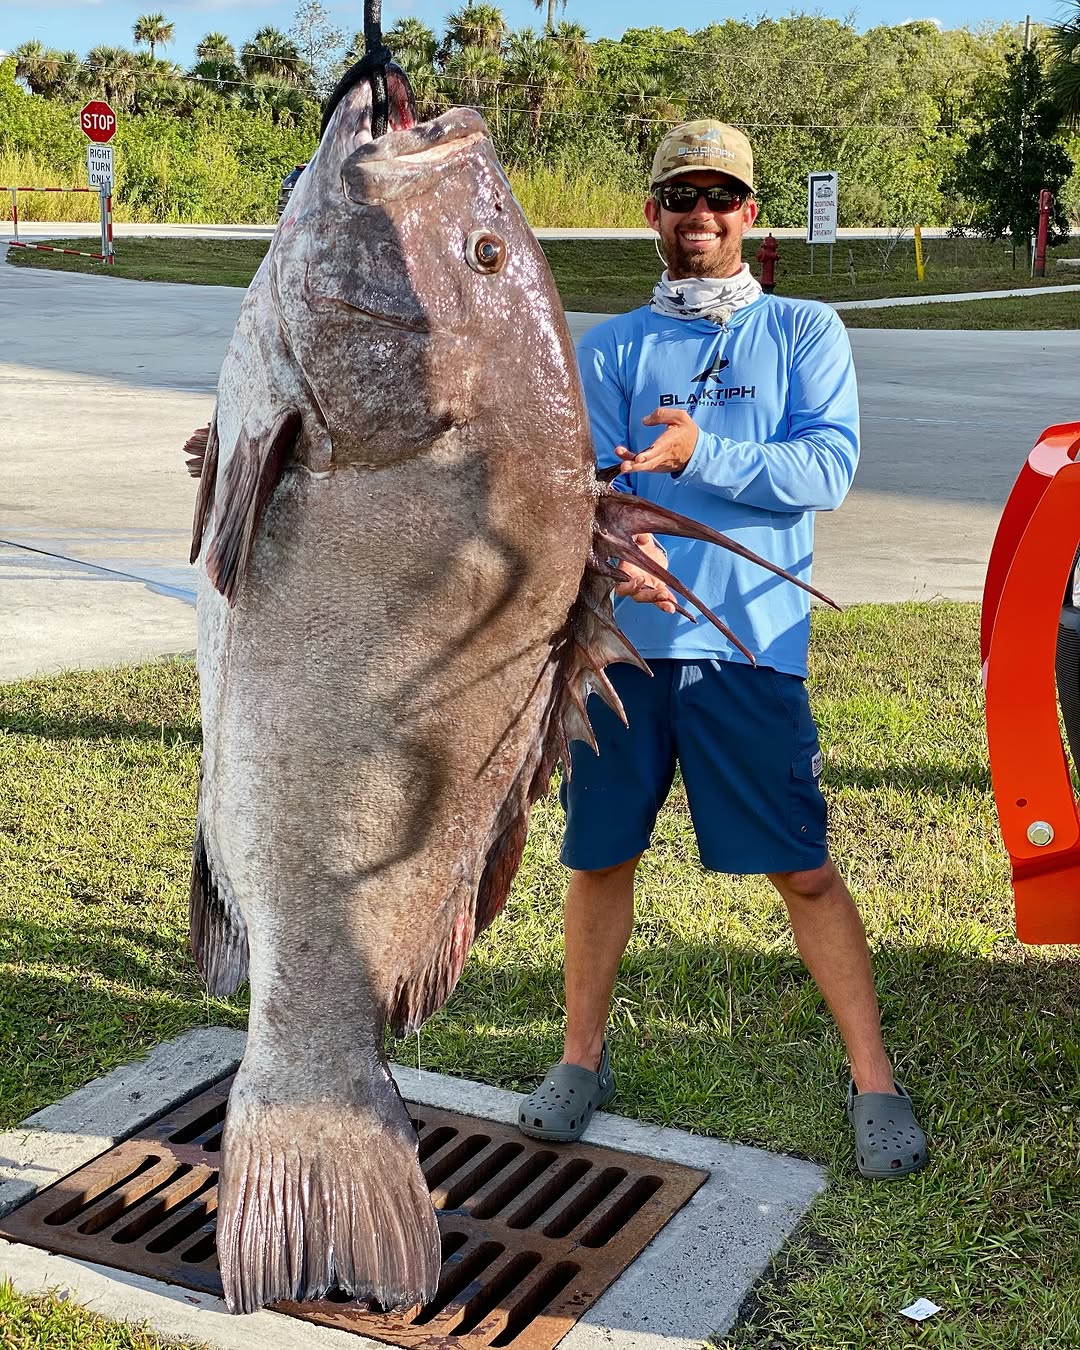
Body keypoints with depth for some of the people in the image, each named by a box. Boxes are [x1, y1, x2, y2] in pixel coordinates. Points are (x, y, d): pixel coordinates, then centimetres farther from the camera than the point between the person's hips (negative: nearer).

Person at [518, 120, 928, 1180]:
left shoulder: (805, 332, 8)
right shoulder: (610, 348, 12)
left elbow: (828, 467, -7)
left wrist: (703, 453, -22)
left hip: (749, 644, -2)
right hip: (620, 638, 2)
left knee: (804, 870, 0)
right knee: (598, 855, 9)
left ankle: (874, 1081, 15)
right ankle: (583, 1057, 28)